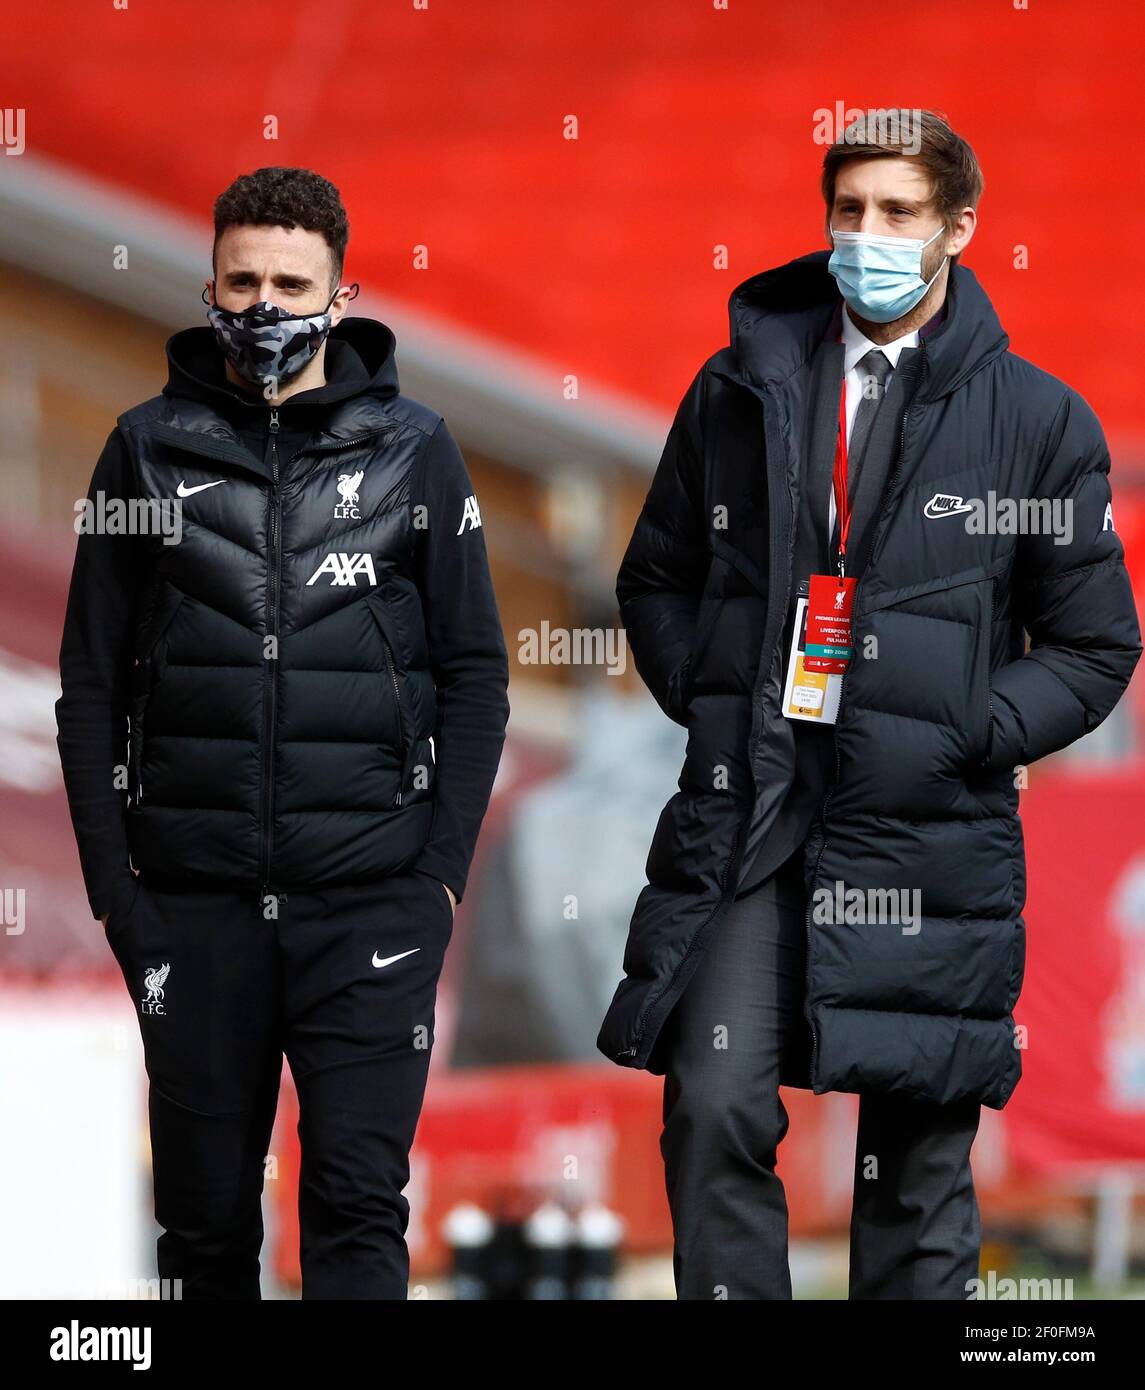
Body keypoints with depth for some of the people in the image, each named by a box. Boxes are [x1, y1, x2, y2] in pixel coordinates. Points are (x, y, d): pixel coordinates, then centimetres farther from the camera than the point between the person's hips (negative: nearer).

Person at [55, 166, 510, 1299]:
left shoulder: (413, 450, 6)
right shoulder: (150, 450, 7)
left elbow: (475, 672, 7)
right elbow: (91, 681, 7)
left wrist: (443, 869, -3)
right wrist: (113, 883, -1)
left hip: (371, 900, -1)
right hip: (193, 904, 1)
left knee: (358, 1203, -7)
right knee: (204, 1212, 6)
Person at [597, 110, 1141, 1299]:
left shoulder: (1039, 419, 3)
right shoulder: (743, 385, 9)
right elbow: (656, 578, 20)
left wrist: (967, 734, -6)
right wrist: (707, 698, 4)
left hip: (926, 831, -1)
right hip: (745, 812, 1)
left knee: (919, 1158, 4)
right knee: (714, 1105, -13)